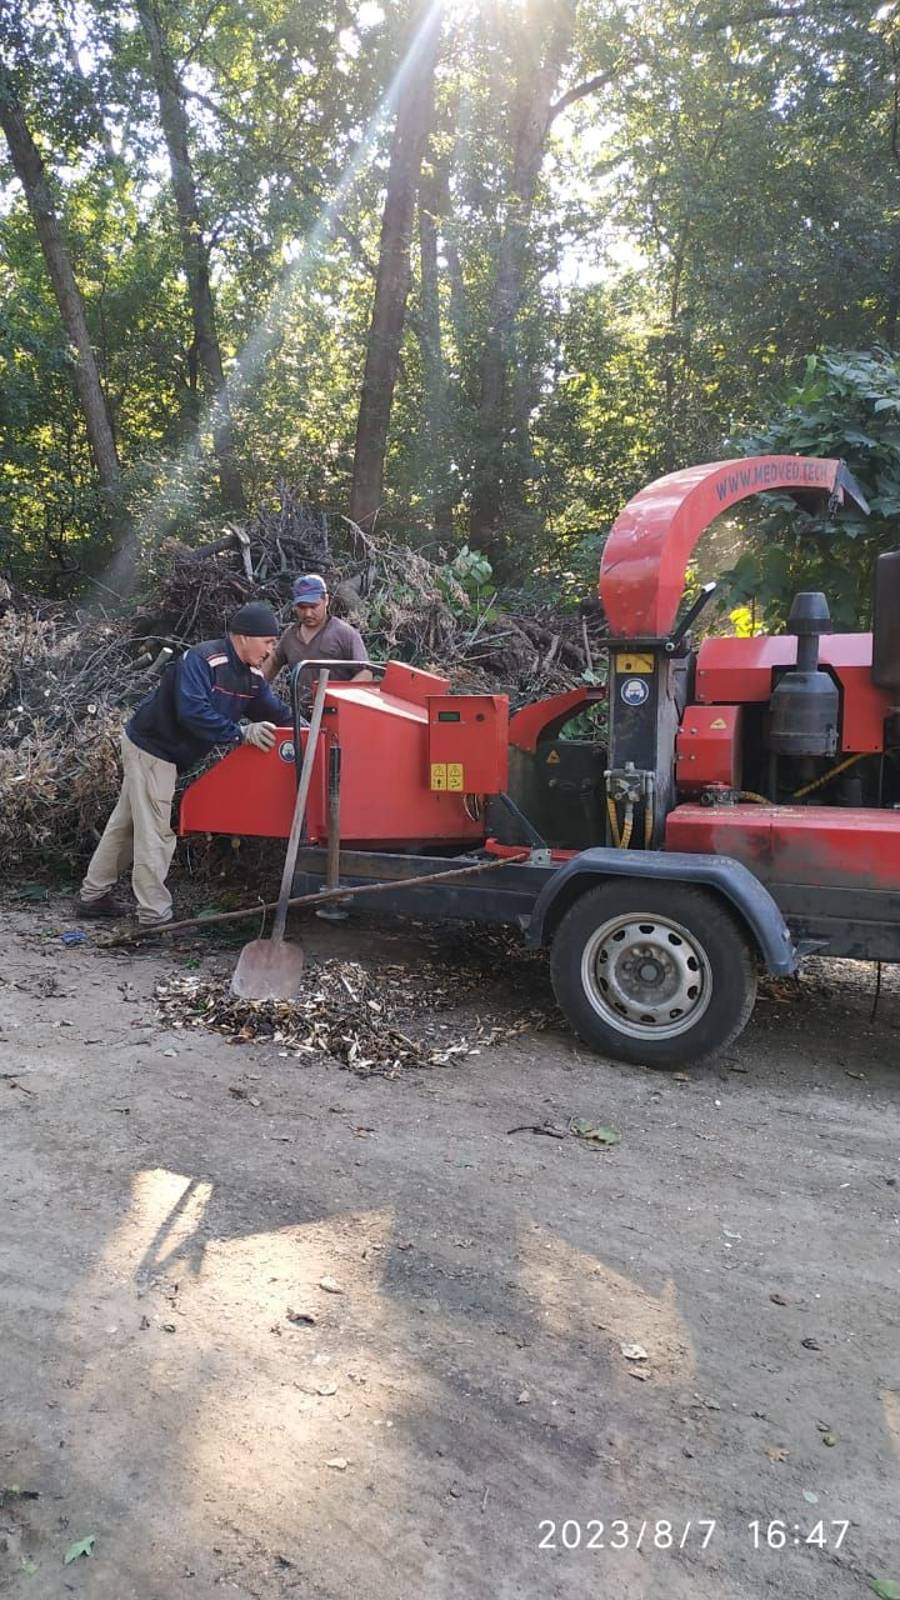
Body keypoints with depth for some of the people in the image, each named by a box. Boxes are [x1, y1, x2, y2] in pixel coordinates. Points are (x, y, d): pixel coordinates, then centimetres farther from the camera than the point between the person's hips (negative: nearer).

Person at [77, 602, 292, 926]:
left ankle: (93, 895, 29)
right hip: (150, 749, -9)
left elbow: (274, 711, 6)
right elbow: (192, 712, -36)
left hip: (164, 754, 10)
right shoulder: (202, 660, -26)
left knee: (126, 824, 17)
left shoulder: (251, 674, 1)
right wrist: (242, 733, -36)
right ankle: (155, 915, 1)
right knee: (155, 834, -6)